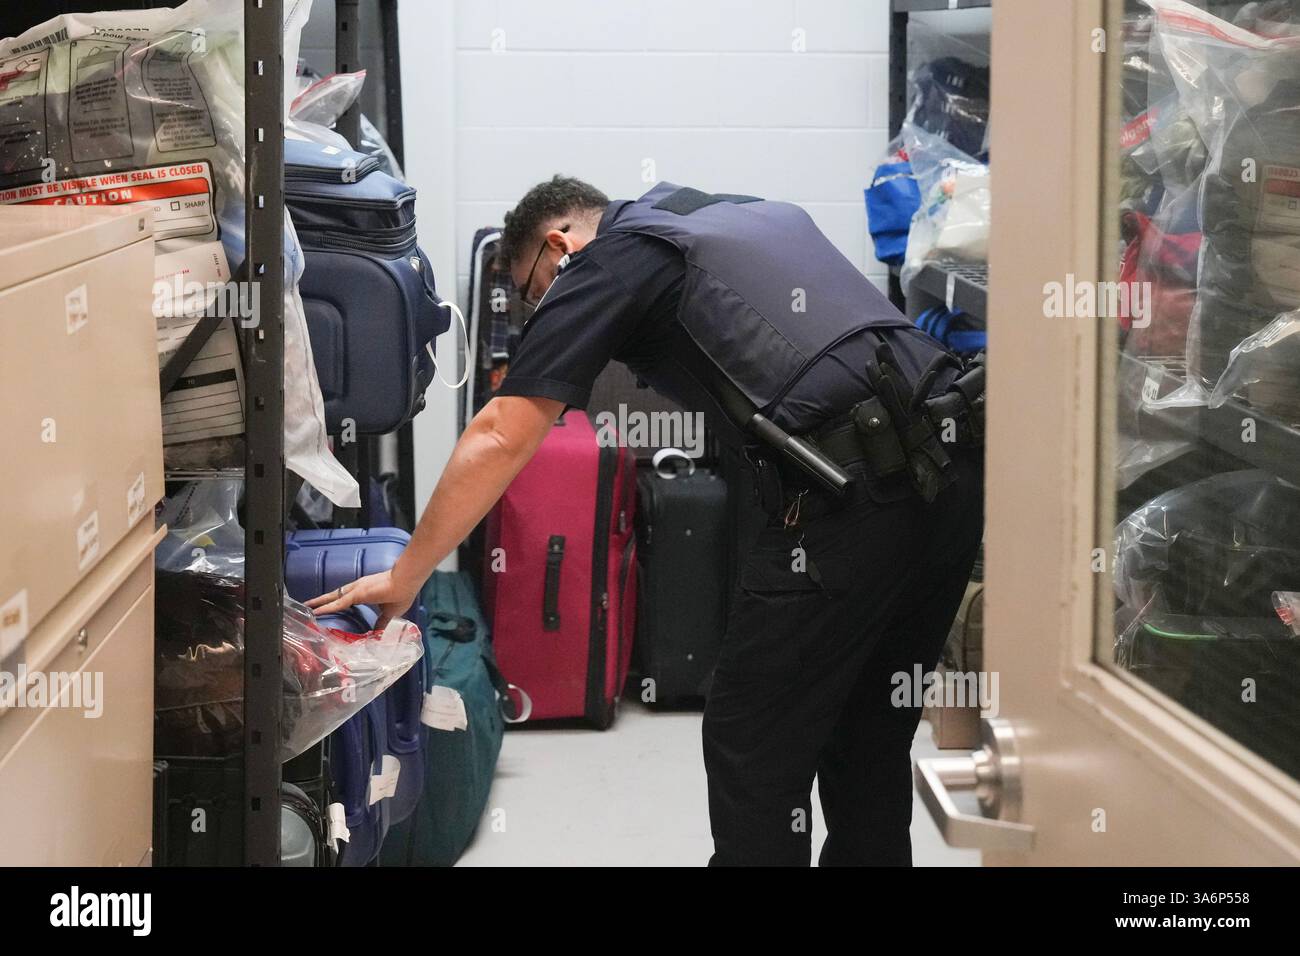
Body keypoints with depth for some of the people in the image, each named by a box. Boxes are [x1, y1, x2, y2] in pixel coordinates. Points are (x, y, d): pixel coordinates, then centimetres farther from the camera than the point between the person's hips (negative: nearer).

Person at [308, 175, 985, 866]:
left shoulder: (609, 260, 5)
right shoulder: (753, 213, 28)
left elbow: (500, 439, 0)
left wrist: (405, 577, 7)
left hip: (859, 493, -8)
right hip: (954, 470, 8)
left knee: (752, 752, 2)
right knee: (869, 746, 19)